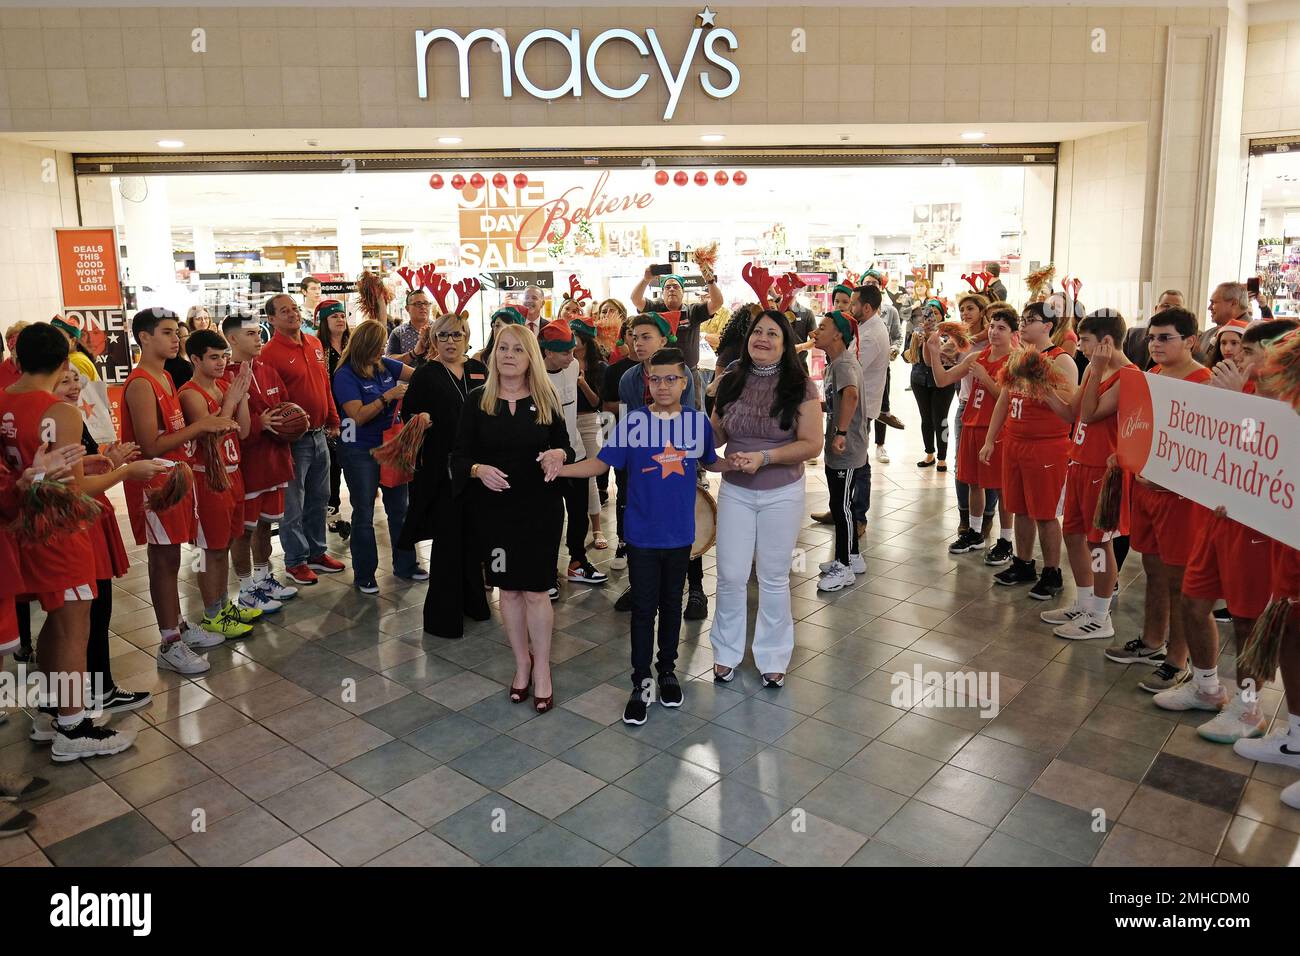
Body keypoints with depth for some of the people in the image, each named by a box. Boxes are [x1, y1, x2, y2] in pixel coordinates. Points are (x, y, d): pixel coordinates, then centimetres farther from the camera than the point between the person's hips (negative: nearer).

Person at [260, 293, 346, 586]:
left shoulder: (315, 344, 9)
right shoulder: (269, 354, -14)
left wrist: (333, 420, 17)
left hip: (319, 435, 7)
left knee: (319, 498, 17)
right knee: (293, 503, 5)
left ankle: (316, 552, 32)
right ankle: (295, 561, 18)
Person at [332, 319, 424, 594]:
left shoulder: (385, 366, 1)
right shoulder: (346, 375, -15)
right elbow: (358, 416, -22)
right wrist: (388, 396, -27)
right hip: (361, 452, -6)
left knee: (399, 508, 14)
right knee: (364, 514, 6)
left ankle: (405, 564, 28)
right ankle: (364, 575, 18)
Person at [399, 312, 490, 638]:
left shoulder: (479, 370, 10)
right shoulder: (425, 375, -1)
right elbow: (408, 414, -4)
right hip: (441, 468, -4)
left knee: (473, 535, 12)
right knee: (448, 538, -1)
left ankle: (472, 600, 28)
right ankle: (442, 615, 10)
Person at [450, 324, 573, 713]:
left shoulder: (546, 400, 0)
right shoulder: (476, 400, -1)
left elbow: (565, 449, 6)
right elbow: (459, 456, 0)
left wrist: (558, 455, -17)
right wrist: (478, 470, -21)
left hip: (540, 508, -1)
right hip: (494, 509, 1)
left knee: (536, 590, 1)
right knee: (508, 589, 11)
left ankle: (542, 668, 18)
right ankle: (522, 661, 31)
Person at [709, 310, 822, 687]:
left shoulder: (800, 387, -9)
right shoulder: (731, 383, 0)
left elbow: (812, 444, -12)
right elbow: (716, 435, 7)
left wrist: (764, 457, -22)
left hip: (782, 493, -2)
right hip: (735, 491, 2)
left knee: (774, 578, 11)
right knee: (730, 575, 6)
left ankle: (772, 657, 28)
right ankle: (726, 652, 26)